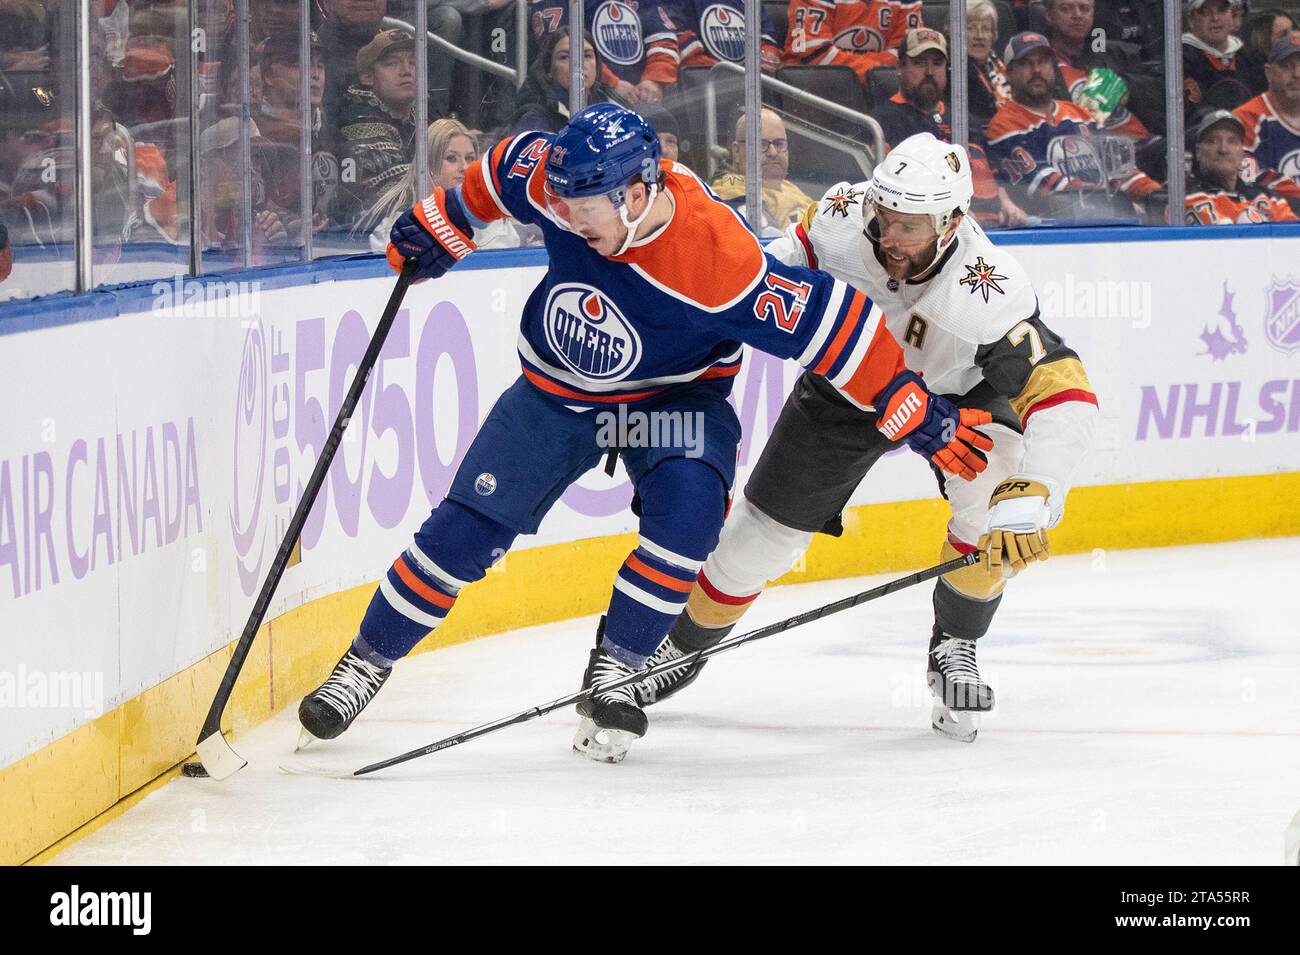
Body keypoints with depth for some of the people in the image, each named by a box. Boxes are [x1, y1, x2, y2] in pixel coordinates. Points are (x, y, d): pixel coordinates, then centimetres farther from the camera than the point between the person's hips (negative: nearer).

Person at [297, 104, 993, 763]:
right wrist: (442, 226, 12)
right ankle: (368, 661, 13)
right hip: (555, 393, 3)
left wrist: (918, 415, -29)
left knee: (687, 509, -30)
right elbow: (505, 169, 0)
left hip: (670, 397, -3)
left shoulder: (720, 260, -36)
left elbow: (830, 325, -31)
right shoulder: (555, 184, -24)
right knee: (465, 528, -4)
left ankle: (613, 671, -14)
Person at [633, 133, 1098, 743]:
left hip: (955, 390, -2)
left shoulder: (988, 296, -42)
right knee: (765, 529, 3)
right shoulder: (844, 216, -31)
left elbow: (1063, 394, -49)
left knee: (993, 504, -28)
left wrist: (1030, 496, -58)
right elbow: (796, 252, -3)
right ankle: (683, 644, 29)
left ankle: (954, 647, -3)